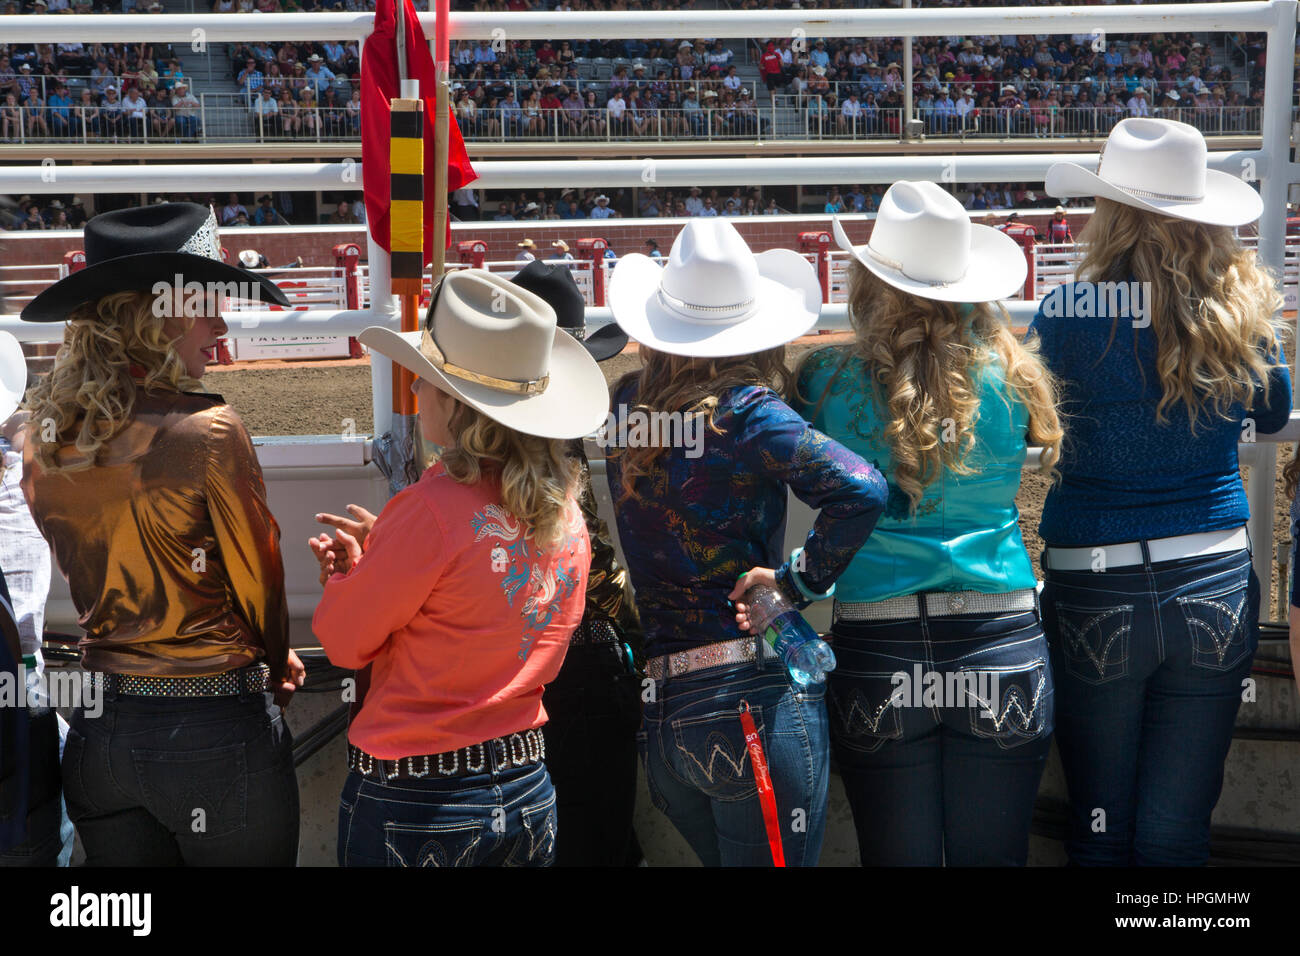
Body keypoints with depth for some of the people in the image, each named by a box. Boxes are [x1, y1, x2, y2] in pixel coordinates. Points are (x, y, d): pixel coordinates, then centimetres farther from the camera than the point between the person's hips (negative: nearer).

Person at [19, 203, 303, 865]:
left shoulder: (44, 436, 1)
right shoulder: (206, 430, -18)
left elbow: (94, 579, 11)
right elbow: (258, 579, -7)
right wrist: (275, 665, 12)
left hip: (96, 729, 6)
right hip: (213, 729, -6)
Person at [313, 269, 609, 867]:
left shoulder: (435, 508, -22)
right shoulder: (564, 509, 0)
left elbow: (345, 641, -10)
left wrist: (346, 575, 10)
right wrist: (378, 556, 12)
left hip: (413, 810, -6)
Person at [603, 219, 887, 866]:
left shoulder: (623, 403, 5)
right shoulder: (746, 411, -10)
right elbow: (862, 490, -23)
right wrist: (797, 581, -12)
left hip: (657, 712, 6)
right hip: (759, 697, -6)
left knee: (721, 855, 23)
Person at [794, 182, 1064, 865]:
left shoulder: (828, 379, -5)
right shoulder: (1008, 378, -2)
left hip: (877, 657, -1)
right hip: (1000, 646, 1)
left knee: (896, 857, 10)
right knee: (992, 858, 13)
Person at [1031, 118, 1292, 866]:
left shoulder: (1068, 313, -11)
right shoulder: (1241, 308, -2)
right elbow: (1273, 413, 15)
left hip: (1095, 591, -2)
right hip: (1216, 585, 2)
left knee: (1100, 829, 12)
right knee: (1177, 834, 10)